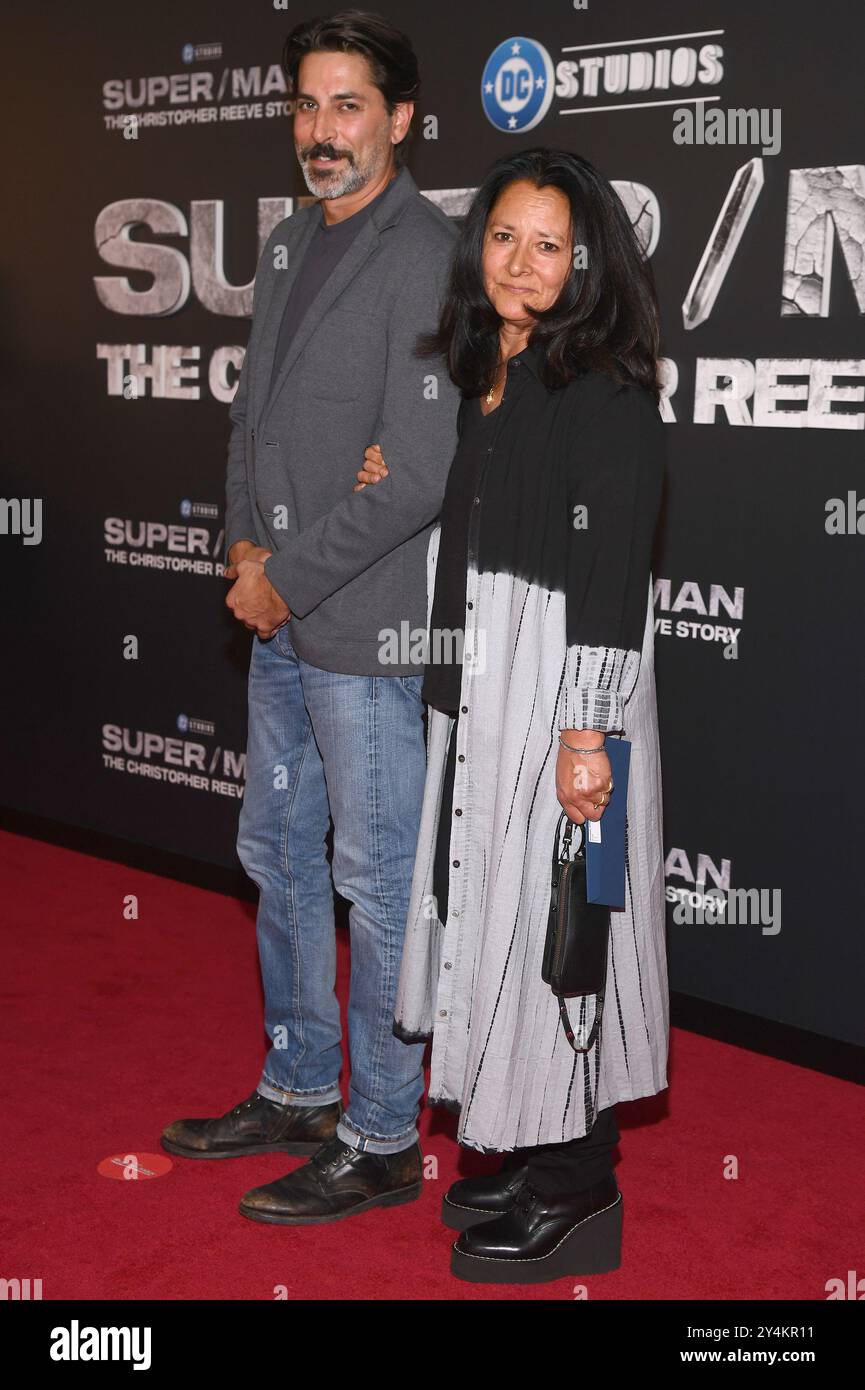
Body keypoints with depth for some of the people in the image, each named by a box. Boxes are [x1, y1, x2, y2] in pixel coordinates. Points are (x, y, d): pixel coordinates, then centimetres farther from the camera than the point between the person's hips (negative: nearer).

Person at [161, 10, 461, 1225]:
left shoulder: (425, 257, -14)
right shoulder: (289, 245, 13)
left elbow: (417, 474, -20)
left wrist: (290, 577, -14)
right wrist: (246, 543, 2)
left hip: (367, 627, -9)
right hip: (279, 621, 9)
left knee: (376, 883, 1)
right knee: (278, 856, 17)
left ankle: (381, 1144, 16)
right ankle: (298, 1091, 34)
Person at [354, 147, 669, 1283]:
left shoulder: (603, 390, -12)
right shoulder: (478, 378, 13)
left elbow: (613, 569, -18)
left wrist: (587, 732, -22)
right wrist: (399, 485, 6)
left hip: (564, 693, -8)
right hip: (478, 692, 9)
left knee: (557, 920, -1)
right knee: (495, 914, 13)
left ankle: (580, 1191, 14)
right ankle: (535, 1157, 28)